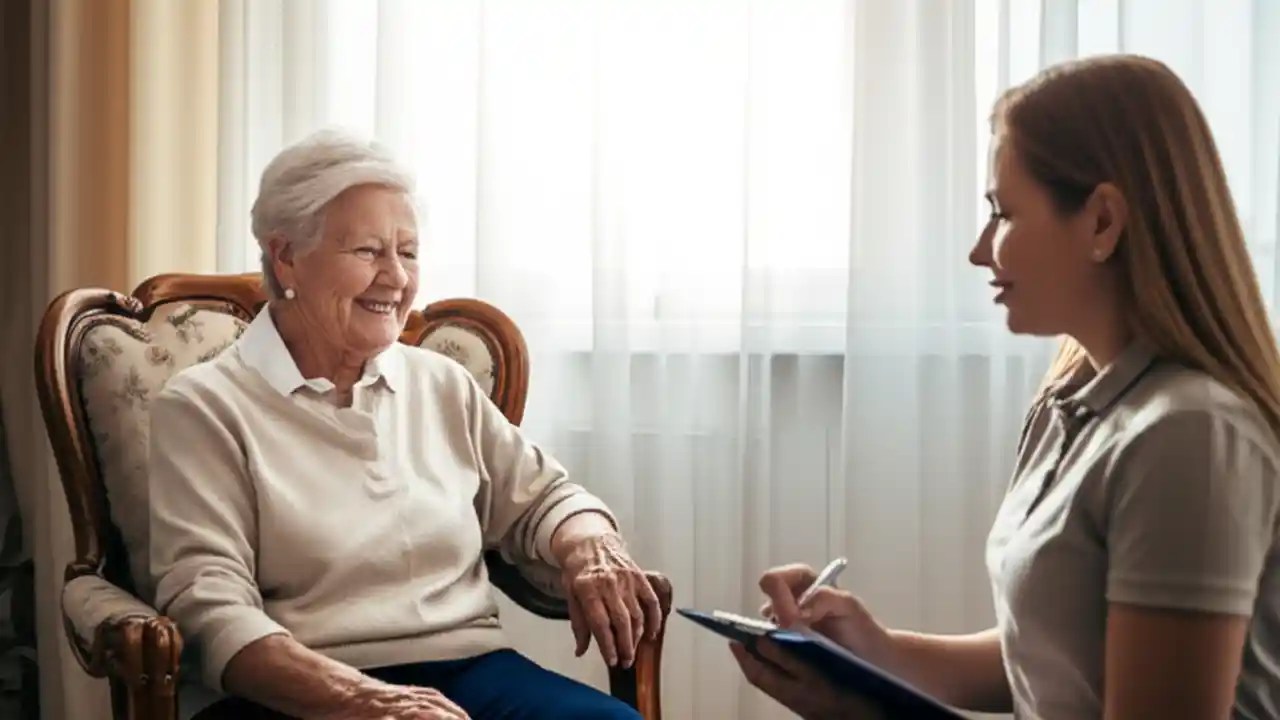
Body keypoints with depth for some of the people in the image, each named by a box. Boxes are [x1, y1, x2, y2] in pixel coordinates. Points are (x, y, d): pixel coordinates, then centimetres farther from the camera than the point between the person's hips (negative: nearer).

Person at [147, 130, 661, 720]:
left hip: (471, 672, 4)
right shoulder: (204, 407, 0)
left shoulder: (444, 386, 17)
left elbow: (540, 498, 24)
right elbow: (208, 601, -10)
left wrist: (588, 542, -1)